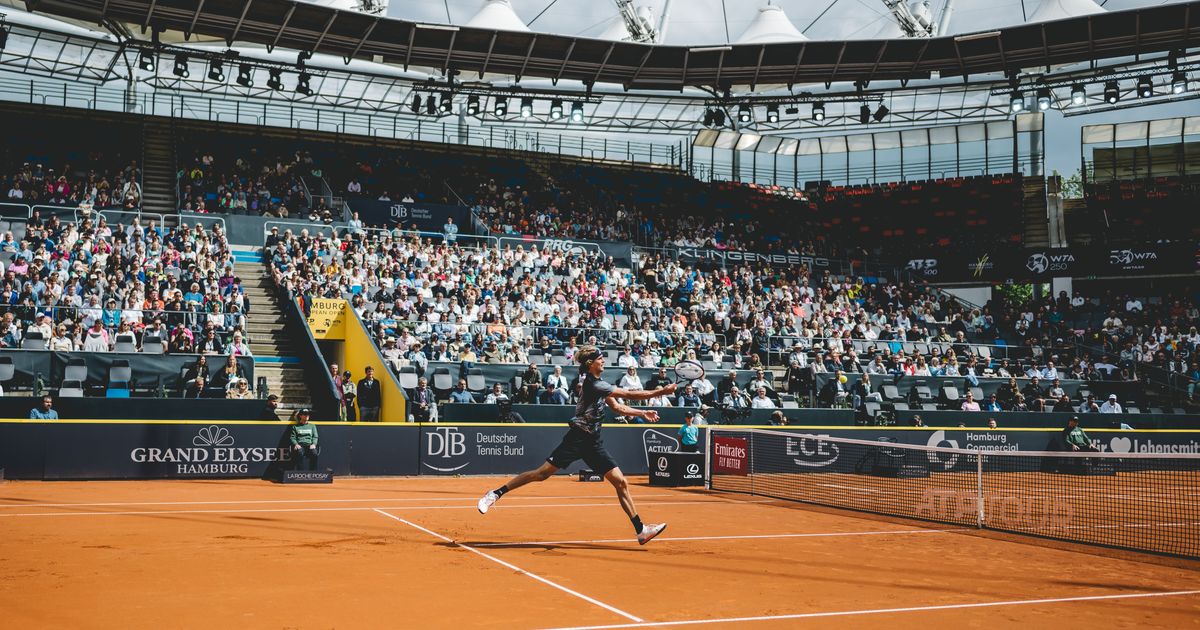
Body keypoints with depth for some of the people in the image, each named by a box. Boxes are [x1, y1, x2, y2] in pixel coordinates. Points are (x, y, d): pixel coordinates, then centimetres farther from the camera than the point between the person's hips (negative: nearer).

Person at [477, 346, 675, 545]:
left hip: (593, 442, 8)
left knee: (621, 483, 1)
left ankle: (641, 530, 3)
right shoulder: (592, 384, -16)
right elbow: (629, 395, -20)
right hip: (577, 438, -8)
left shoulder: (600, 383, 12)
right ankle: (496, 493, 9)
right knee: (542, 474, -6)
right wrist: (661, 391, -17)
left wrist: (642, 413, 10)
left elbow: (618, 408, 20)